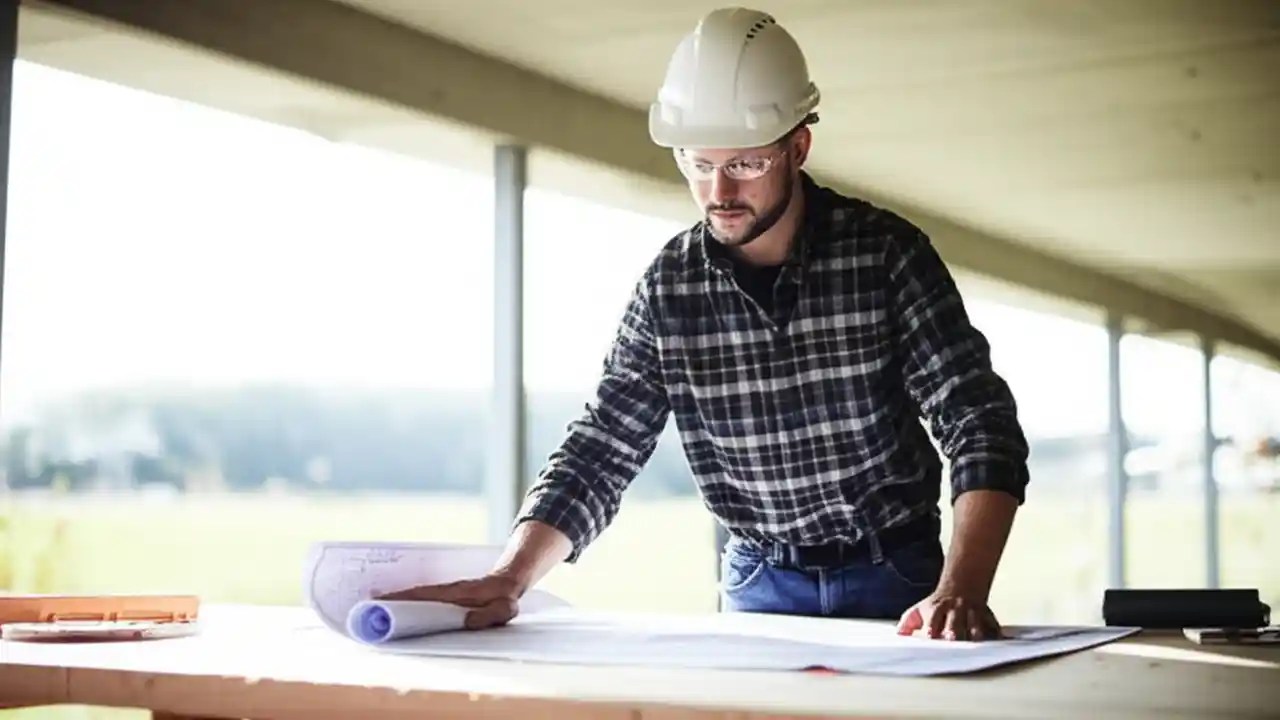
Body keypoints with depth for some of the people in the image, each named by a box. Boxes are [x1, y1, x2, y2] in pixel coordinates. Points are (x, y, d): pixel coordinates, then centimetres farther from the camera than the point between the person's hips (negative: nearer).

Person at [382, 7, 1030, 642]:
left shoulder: (885, 252, -13)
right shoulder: (668, 286, -7)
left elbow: (980, 425, -17)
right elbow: (600, 451, -5)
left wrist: (961, 591, -32)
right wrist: (509, 579, -21)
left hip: (896, 576, -2)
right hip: (759, 584, 2)